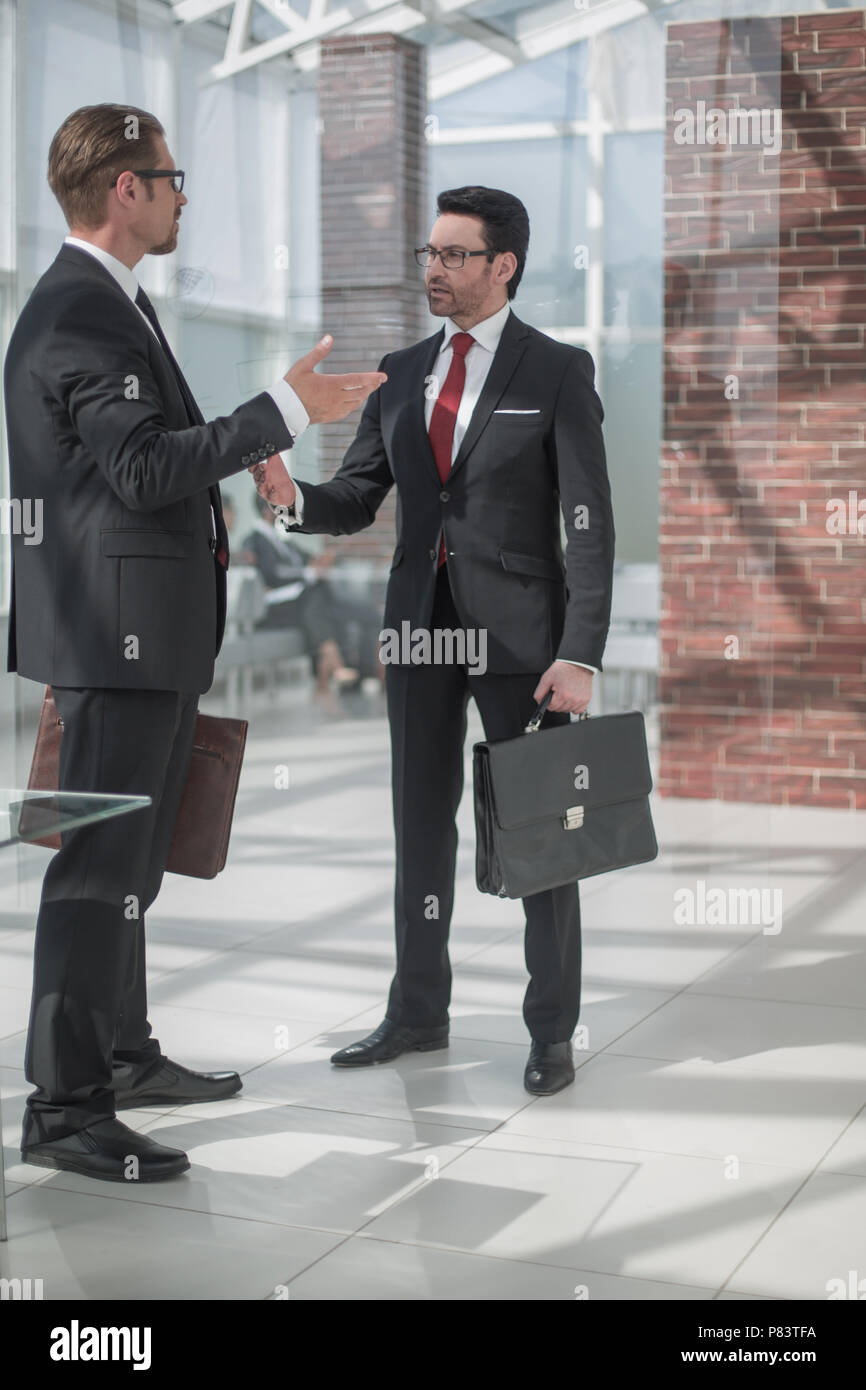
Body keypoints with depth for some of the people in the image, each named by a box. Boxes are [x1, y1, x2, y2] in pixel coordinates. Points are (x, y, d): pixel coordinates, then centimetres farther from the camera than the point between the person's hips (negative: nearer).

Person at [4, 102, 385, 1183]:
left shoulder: (103, 303, 17)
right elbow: (147, 468, -25)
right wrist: (287, 410, -25)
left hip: (150, 630, 11)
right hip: (118, 628, -11)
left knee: (131, 855, 18)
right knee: (100, 862, -7)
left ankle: (124, 1054, 31)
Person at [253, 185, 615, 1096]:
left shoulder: (557, 372, -5)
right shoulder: (401, 374, 10)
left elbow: (589, 525, -9)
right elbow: (358, 499, 9)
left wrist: (581, 655, -17)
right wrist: (295, 497, -15)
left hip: (518, 632, -5)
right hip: (420, 626, 5)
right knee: (422, 826, 13)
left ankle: (551, 1031, 15)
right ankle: (418, 1013, 26)